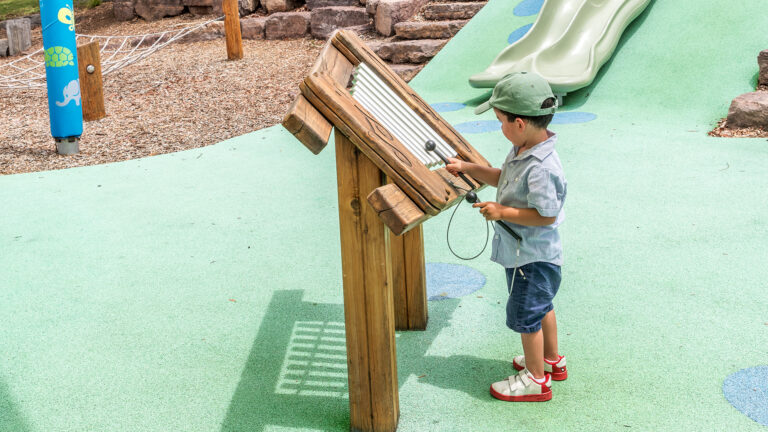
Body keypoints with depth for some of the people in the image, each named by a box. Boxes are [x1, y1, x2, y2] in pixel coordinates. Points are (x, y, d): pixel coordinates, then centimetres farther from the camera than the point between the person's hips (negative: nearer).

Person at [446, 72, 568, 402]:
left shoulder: (541, 168, -32)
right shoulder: (522, 151, -1)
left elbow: (546, 214, -30)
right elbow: (503, 178, 15)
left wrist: (502, 212, -24)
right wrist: (467, 168, 8)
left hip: (532, 257, -10)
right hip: (528, 252, 10)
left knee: (525, 314, 5)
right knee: (541, 306, 25)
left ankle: (536, 379, 21)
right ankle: (551, 360, 44)